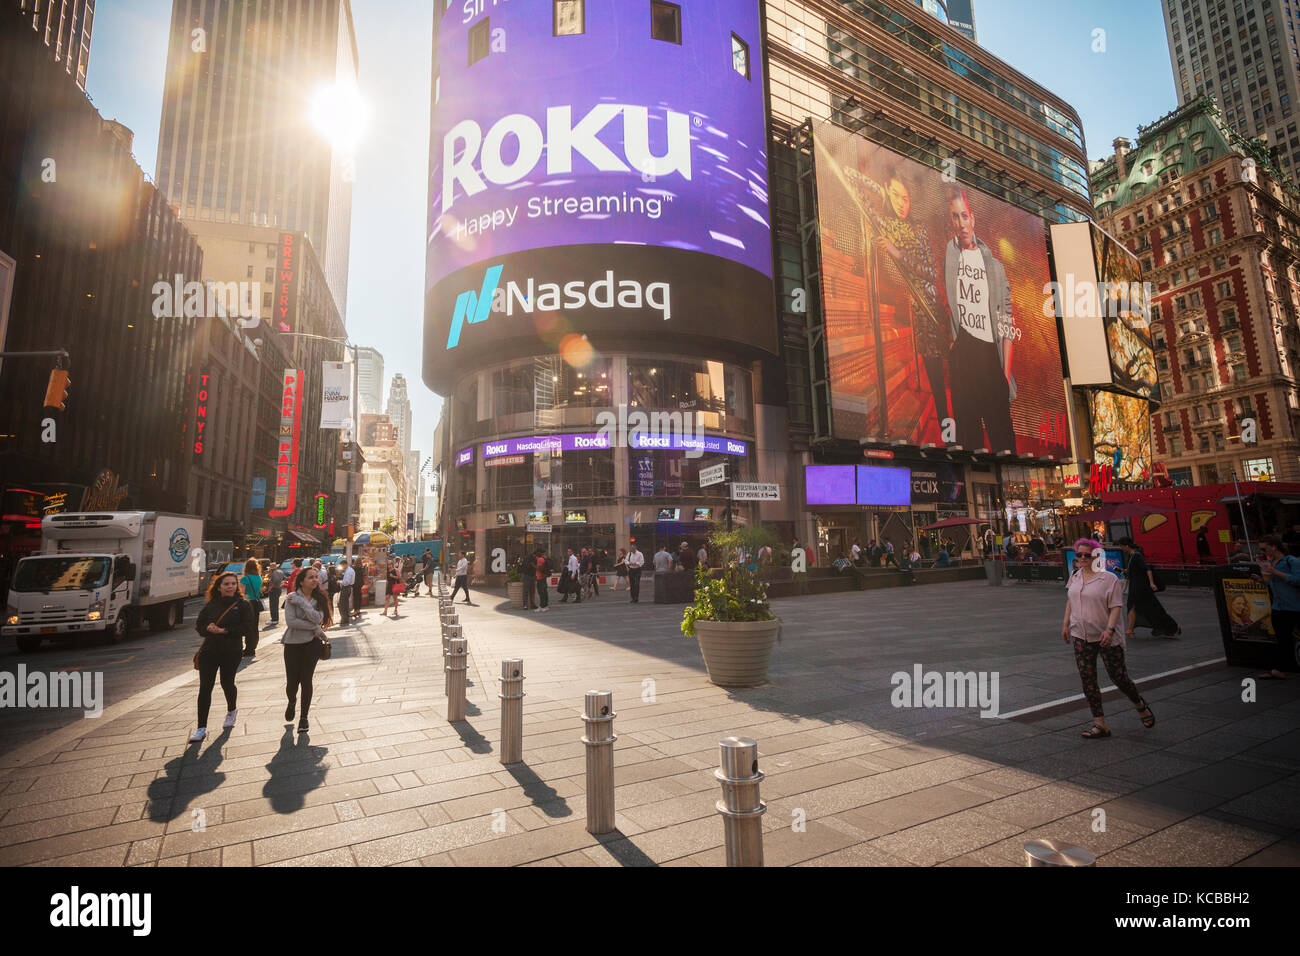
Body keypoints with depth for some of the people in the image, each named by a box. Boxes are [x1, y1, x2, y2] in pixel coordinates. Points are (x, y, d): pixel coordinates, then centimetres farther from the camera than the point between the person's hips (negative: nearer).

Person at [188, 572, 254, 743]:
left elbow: (248, 627, -12)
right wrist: (207, 629, -13)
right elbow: (198, 624, 9)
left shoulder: (242, 605, -5)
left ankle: (231, 711, 42)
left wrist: (224, 630, -19)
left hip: (231, 653, -2)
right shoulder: (211, 605, 5)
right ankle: (202, 728, 7)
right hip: (209, 650, 2)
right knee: (205, 688, -1)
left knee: (227, 683, 12)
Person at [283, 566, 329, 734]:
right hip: (293, 643, -1)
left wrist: (301, 602, -18)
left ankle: (304, 718, 19)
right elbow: (290, 621, -16)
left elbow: (317, 618, -15)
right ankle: (292, 702, 40)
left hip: (312, 643, 1)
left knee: (306, 680, 3)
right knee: (292, 681, 4)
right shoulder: (292, 597, -6)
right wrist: (315, 628, -15)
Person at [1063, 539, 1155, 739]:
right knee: (1087, 679, 2)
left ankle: (1140, 706, 37)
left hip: (1107, 637, -5)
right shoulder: (1075, 577, 8)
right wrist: (1066, 623, 14)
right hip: (1081, 636, 5)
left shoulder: (1109, 578, -10)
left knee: (1119, 676, 5)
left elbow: (1116, 606, -13)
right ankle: (1099, 723, 10)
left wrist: (1109, 629, -23)